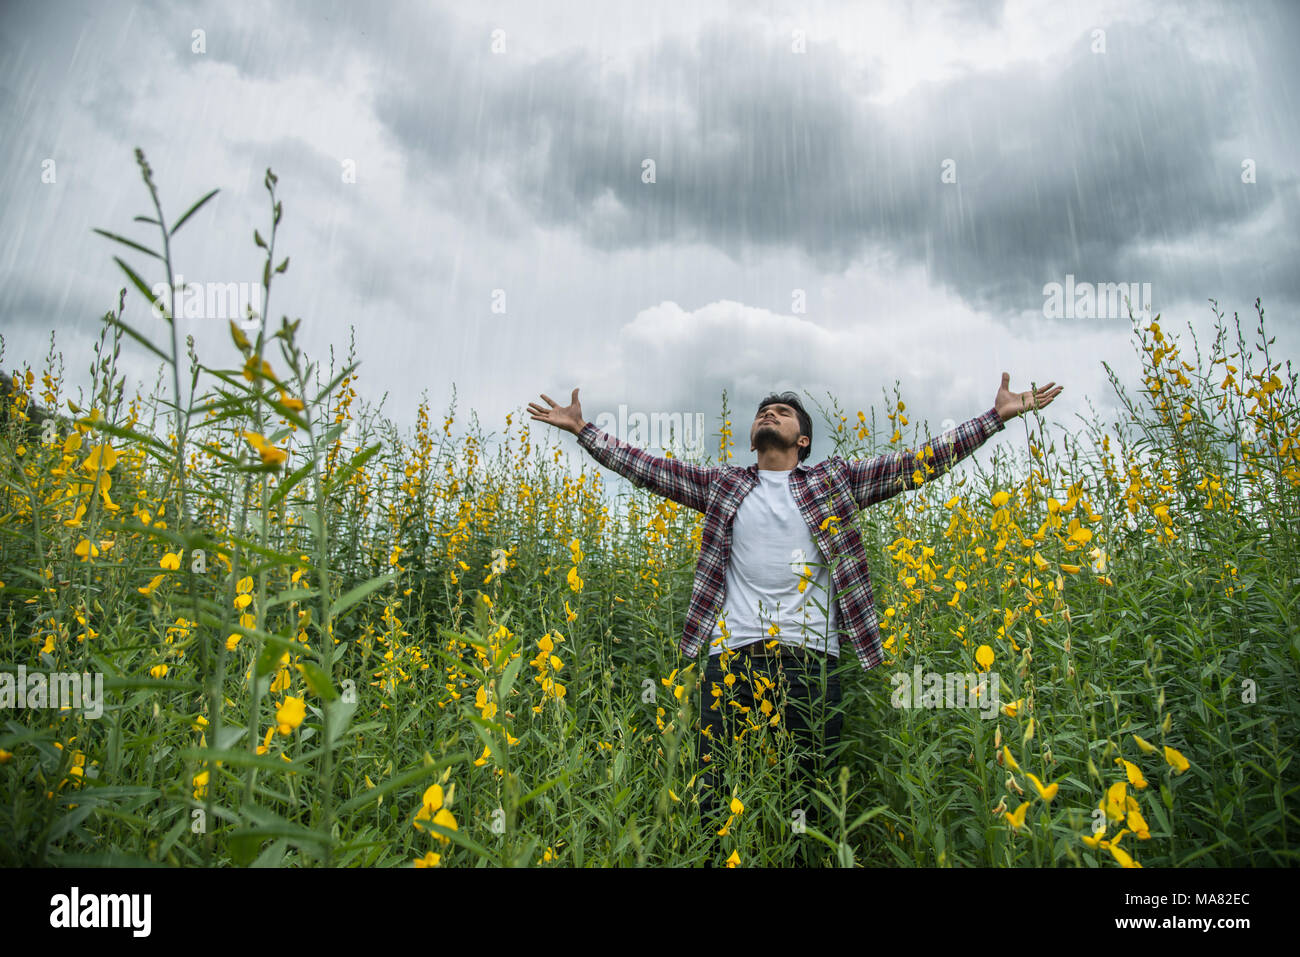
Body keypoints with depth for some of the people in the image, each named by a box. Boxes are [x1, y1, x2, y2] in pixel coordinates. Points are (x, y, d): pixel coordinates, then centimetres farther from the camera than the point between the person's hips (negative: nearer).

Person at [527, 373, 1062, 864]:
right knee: (719, 791, -1)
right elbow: (649, 468, 15)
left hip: (809, 654, 0)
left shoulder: (834, 480, 14)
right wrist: (582, 429, 11)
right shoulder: (722, 486, 16)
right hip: (733, 652, 1)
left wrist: (997, 417, 7)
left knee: (808, 791, 4)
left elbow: (916, 464, 11)